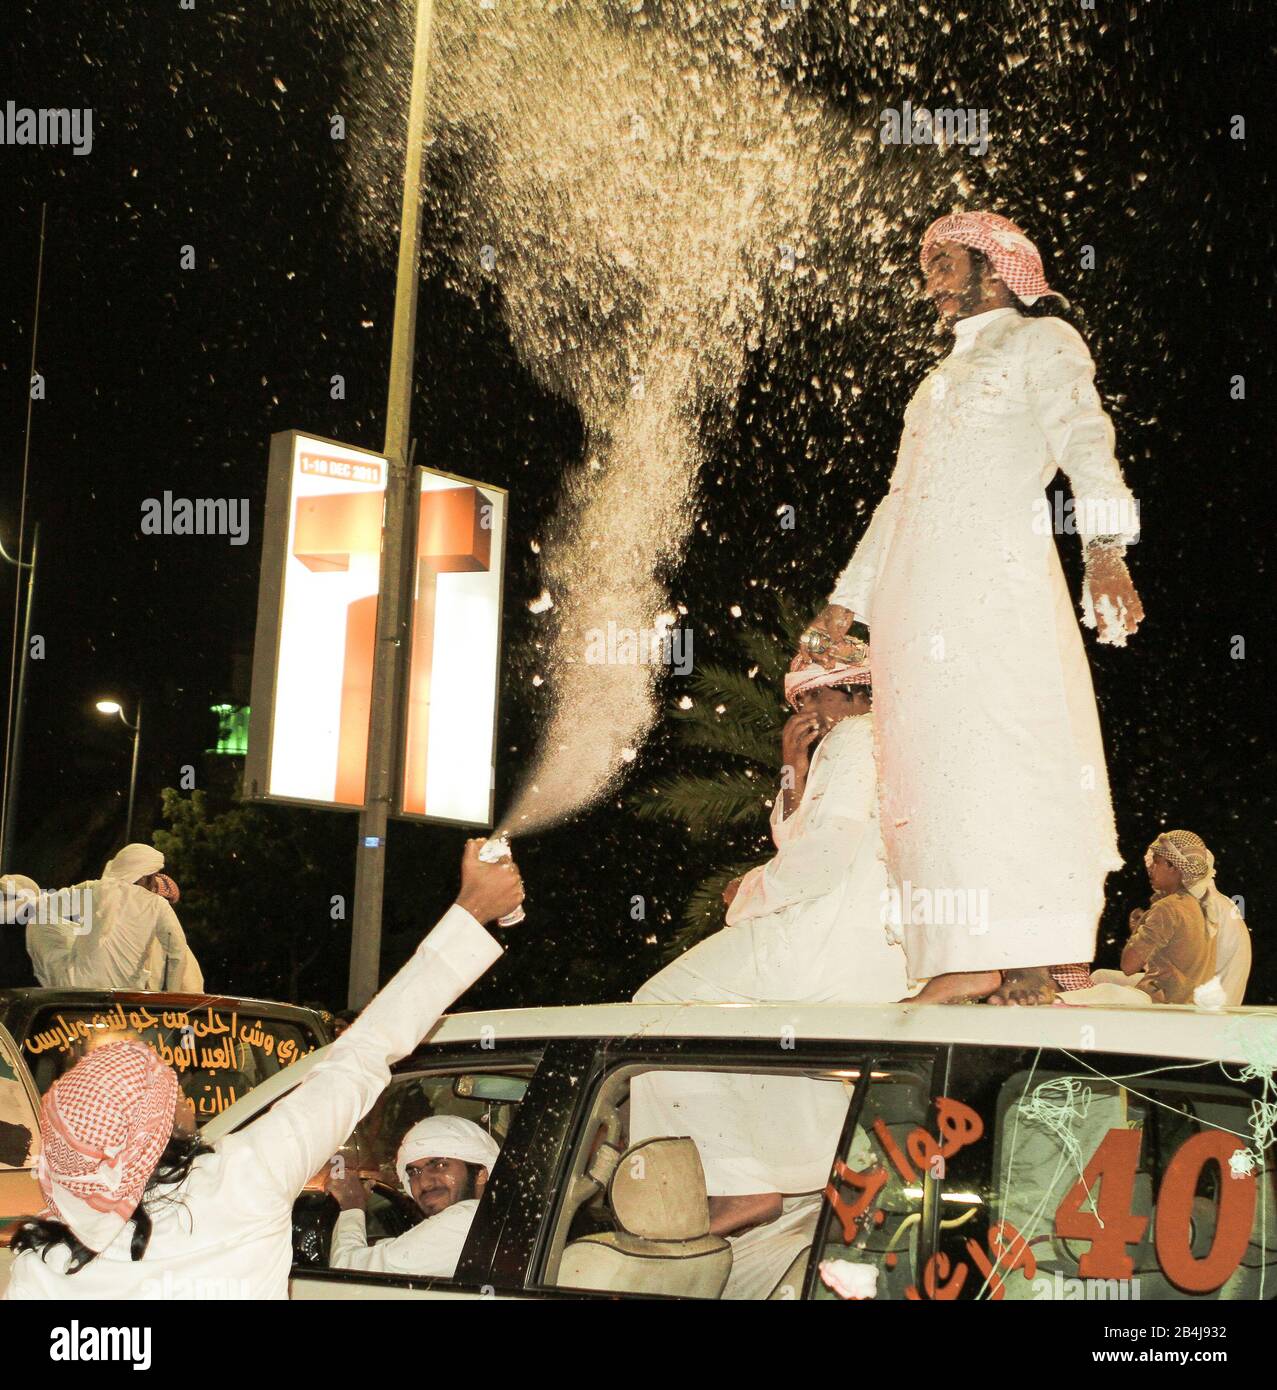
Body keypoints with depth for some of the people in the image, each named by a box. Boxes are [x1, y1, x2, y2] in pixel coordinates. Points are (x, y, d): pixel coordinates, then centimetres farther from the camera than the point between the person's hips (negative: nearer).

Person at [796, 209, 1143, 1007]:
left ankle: (1029, 969, -18)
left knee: (1003, 752, -16)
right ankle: (967, 963, -8)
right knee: (936, 766, -4)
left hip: (1000, 581, -7)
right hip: (918, 597, 7)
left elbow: (1086, 443, -7)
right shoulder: (940, 381, 32)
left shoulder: (1042, 344, 10)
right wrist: (844, 608, 27)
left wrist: (1107, 551, -25)